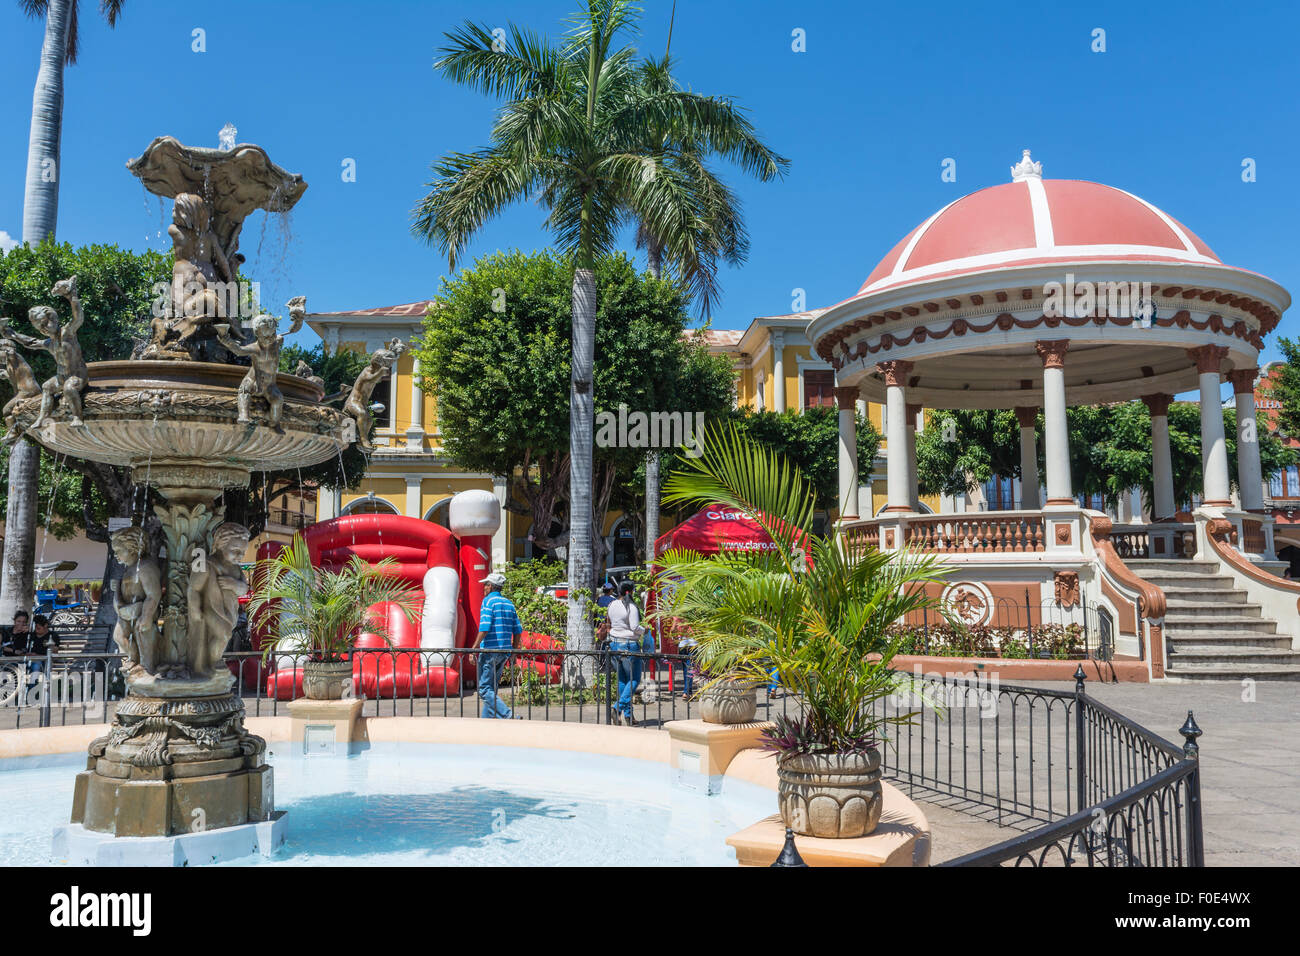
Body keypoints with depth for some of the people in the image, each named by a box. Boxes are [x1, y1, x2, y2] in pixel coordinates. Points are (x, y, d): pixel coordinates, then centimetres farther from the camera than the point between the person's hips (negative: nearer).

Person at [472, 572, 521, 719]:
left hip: (489, 650, -8)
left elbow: (484, 628, -18)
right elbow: (518, 630, 12)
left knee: (484, 689, -6)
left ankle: (507, 715, -19)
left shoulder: (488, 601, -7)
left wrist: (474, 648, -14)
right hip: (504, 652, 8)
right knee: (492, 687, 15)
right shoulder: (509, 603, 14)